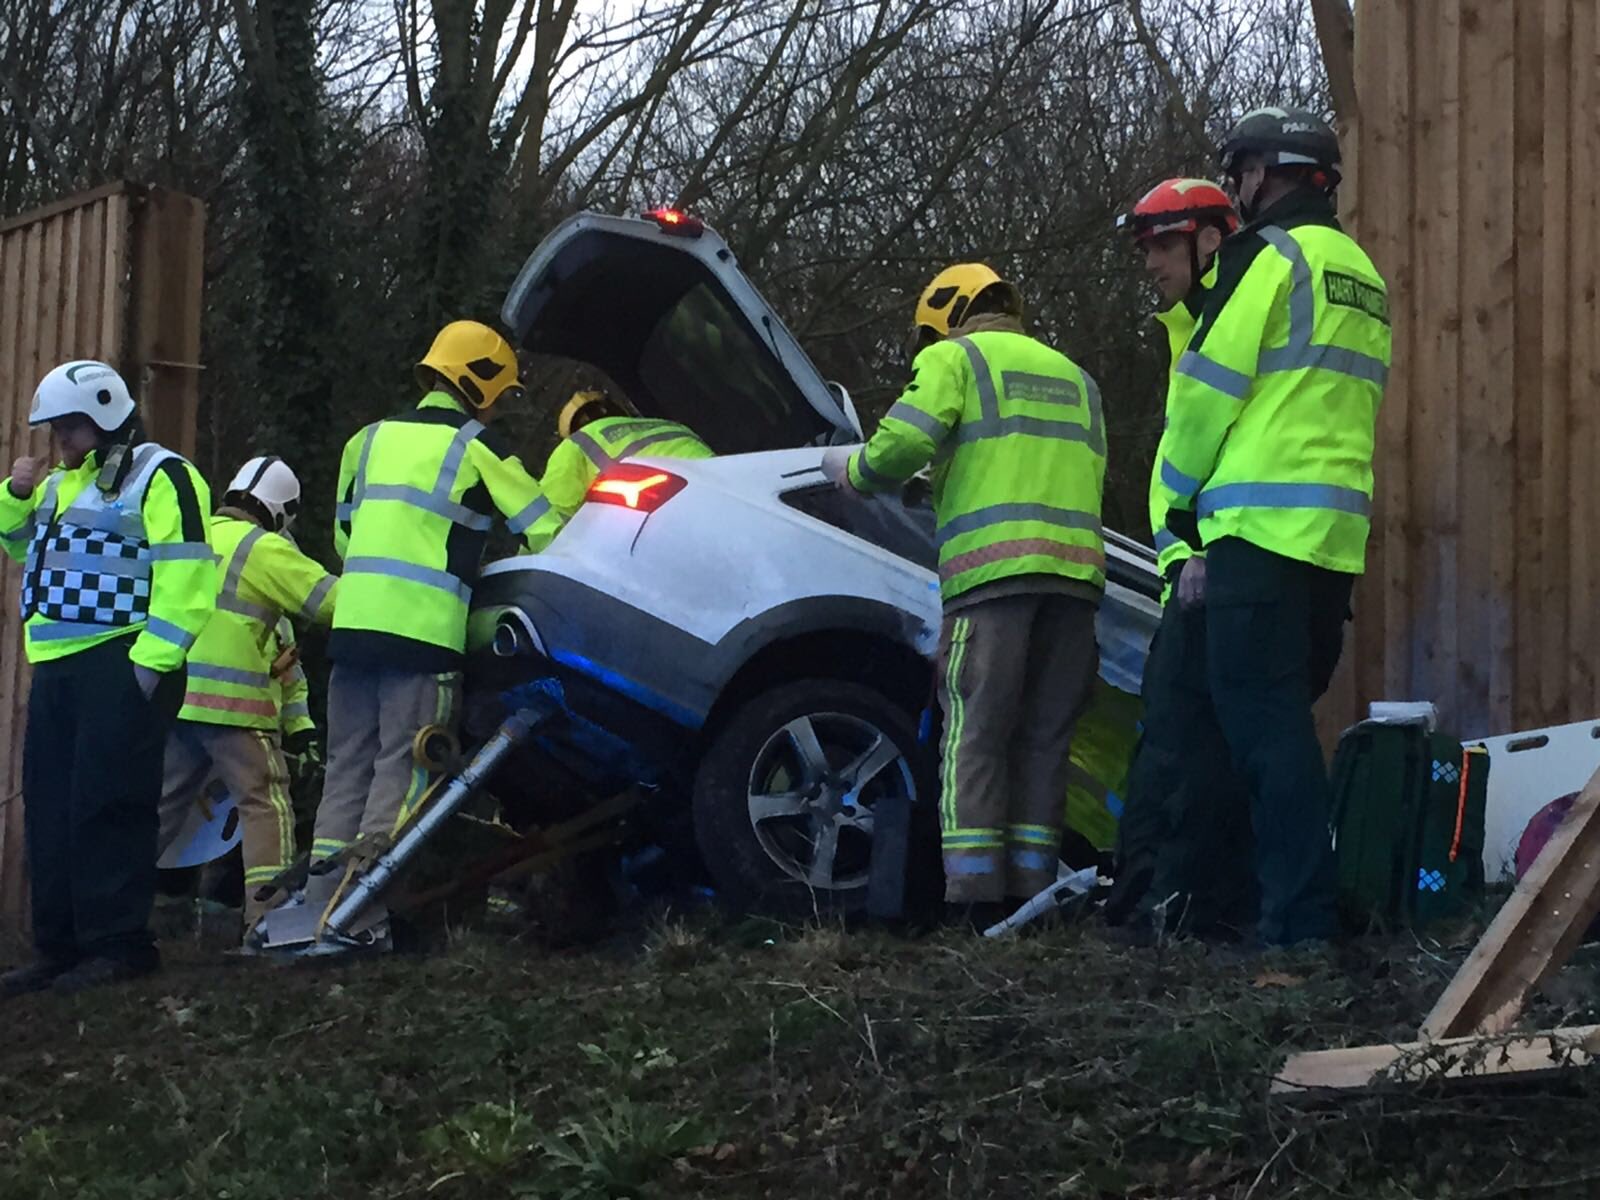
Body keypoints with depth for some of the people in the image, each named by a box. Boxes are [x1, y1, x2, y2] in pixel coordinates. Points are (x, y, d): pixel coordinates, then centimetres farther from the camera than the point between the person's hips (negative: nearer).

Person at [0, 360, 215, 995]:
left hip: (120, 664, -9)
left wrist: (150, 660, -23)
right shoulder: (63, 485, 21)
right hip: (57, 666, 9)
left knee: (106, 807, -11)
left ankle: (120, 944, -7)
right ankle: (59, 946, 15)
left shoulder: (158, 477, -7)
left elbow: (183, 575, -16)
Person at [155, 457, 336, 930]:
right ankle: (267, 916, -14)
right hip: (233, 701, -7)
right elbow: (331, 599, -9)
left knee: (163, 802, 15)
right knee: (266, 804, -5)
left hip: (174, 694, 7)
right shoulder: (265, 549, -5)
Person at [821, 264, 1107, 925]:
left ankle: (976, 891, -11)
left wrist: (848, 468, 15)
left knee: (976, 731, -4)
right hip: (1077, 570, 5)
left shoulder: (953, 357, 9)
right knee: (1044, 735, 7)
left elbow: (896, 449, -6)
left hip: (991, 570, -5)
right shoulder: (1074, 377, 29)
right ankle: (1033, 887, 2)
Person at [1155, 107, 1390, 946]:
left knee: (1264, 720, -9)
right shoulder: (1361, 274, 23)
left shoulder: (1270, 254, -4)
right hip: (1338, 536, 9)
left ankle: (1298, 916, -13)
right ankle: (1305, 900, 15)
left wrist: (1182, 513, 6)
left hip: (1262, 526, -9)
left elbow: (1206, 393, -7)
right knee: (1287, 717, 14)